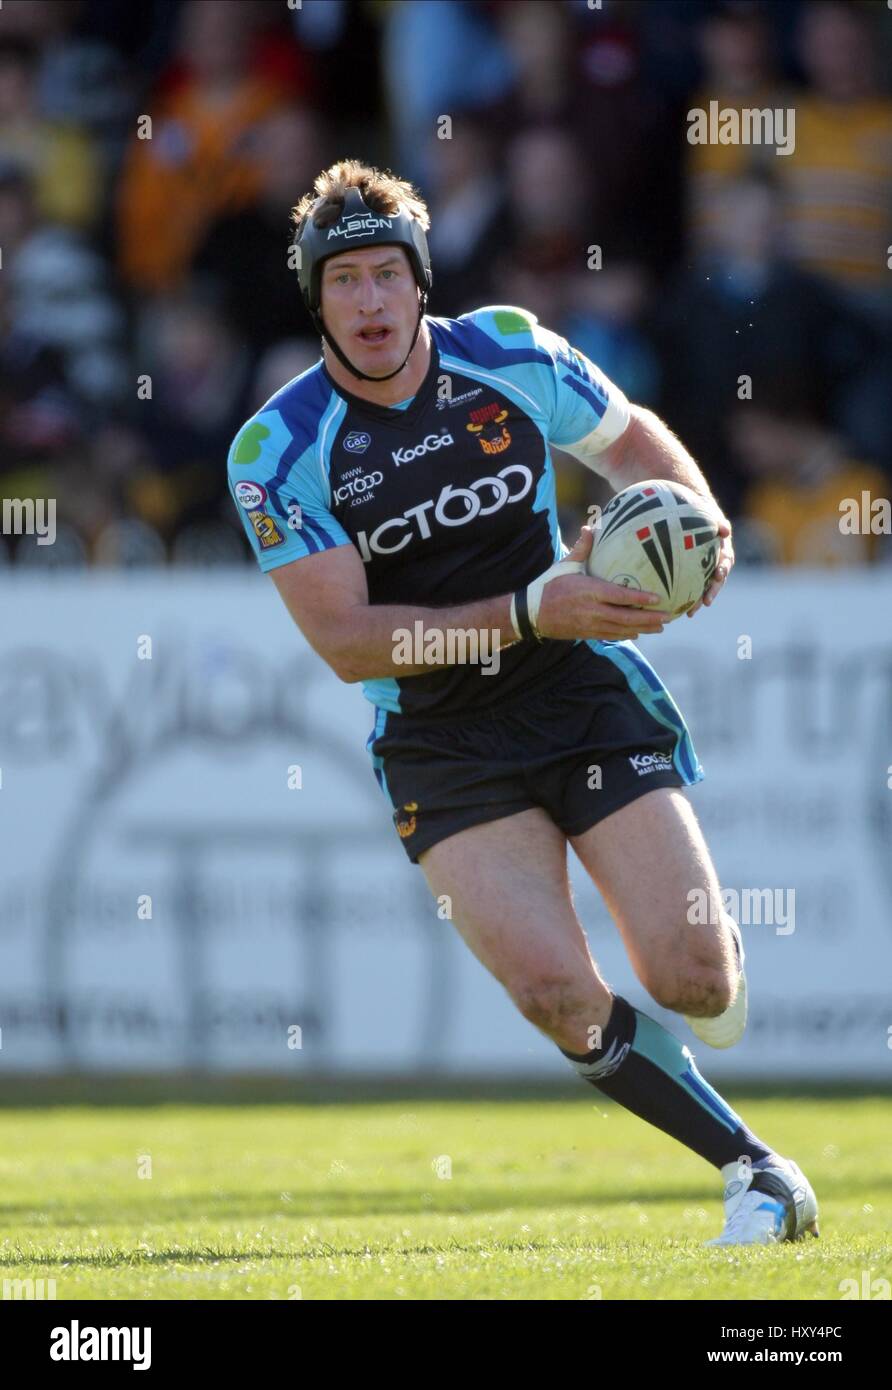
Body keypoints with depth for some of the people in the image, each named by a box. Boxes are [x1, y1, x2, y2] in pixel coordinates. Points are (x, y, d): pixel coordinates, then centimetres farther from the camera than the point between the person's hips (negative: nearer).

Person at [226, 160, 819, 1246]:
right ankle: (751, 1169, -3)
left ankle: (727, 954, 31)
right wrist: (532, 612, -22)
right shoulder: (276, 452, -11)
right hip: (440, 743, -1)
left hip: (587, 693, 1)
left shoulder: (509, 356, -4)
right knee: (555, 991, -21)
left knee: (691, 980, -9)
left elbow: (632, 438, 15)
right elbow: (346, 642, -14)